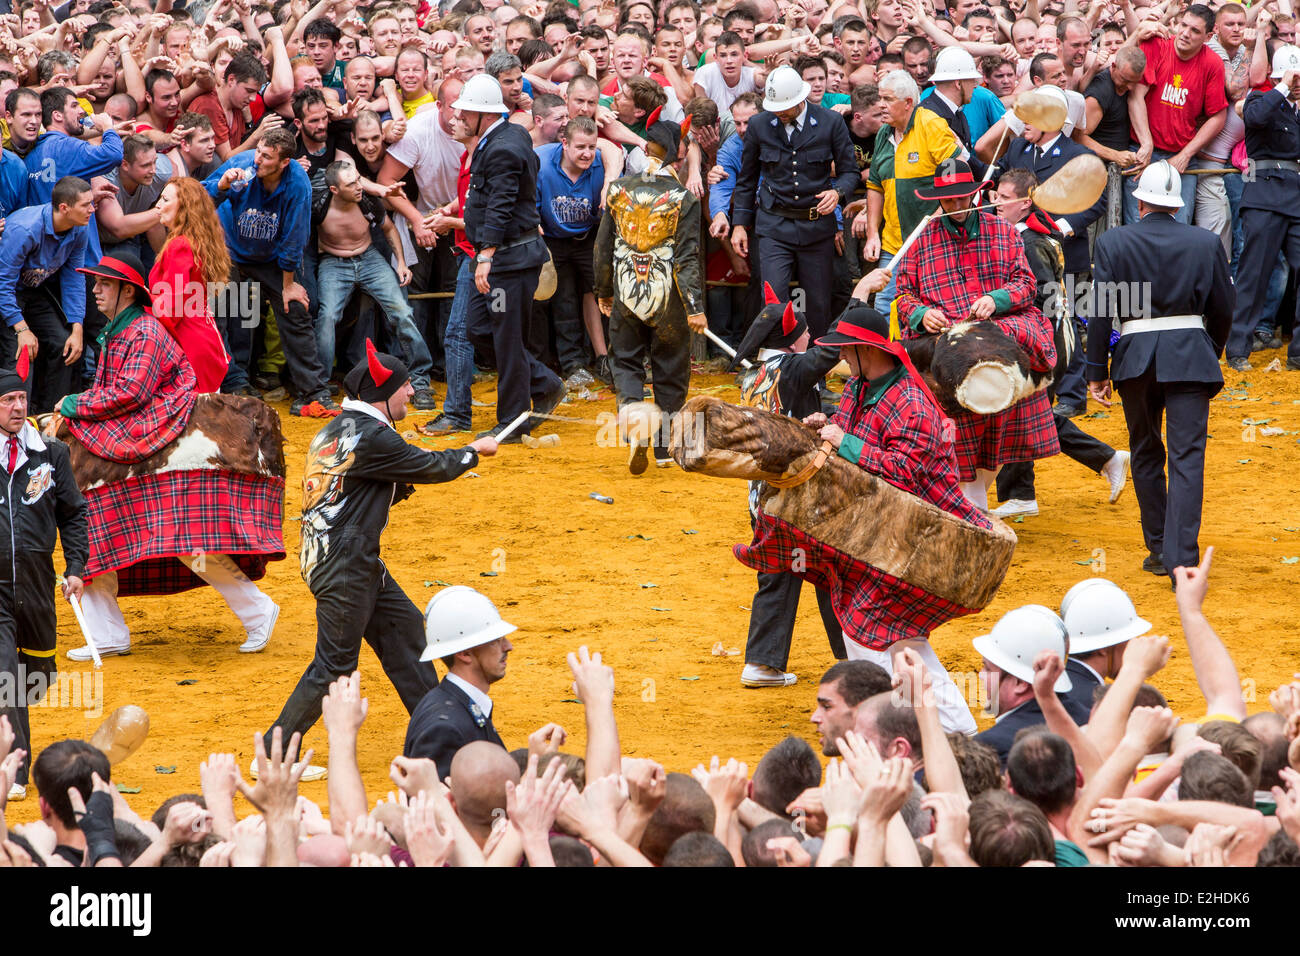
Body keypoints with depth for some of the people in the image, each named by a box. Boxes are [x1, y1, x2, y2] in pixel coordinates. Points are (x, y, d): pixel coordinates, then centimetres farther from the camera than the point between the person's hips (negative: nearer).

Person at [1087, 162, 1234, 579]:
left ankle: (1158, 549, 21)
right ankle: (1181, 559, -14)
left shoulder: (1112, 243, -1)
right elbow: (1222, 308, 7)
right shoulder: (1206, 242, 1)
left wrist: (1097, 371, 3)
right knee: (1187, 458, -4)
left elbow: (1100, 312, -3)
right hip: (1190, 355, 0)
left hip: (1135, 357, 1)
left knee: (1146, 454, 17)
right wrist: (1212, 354, 23)